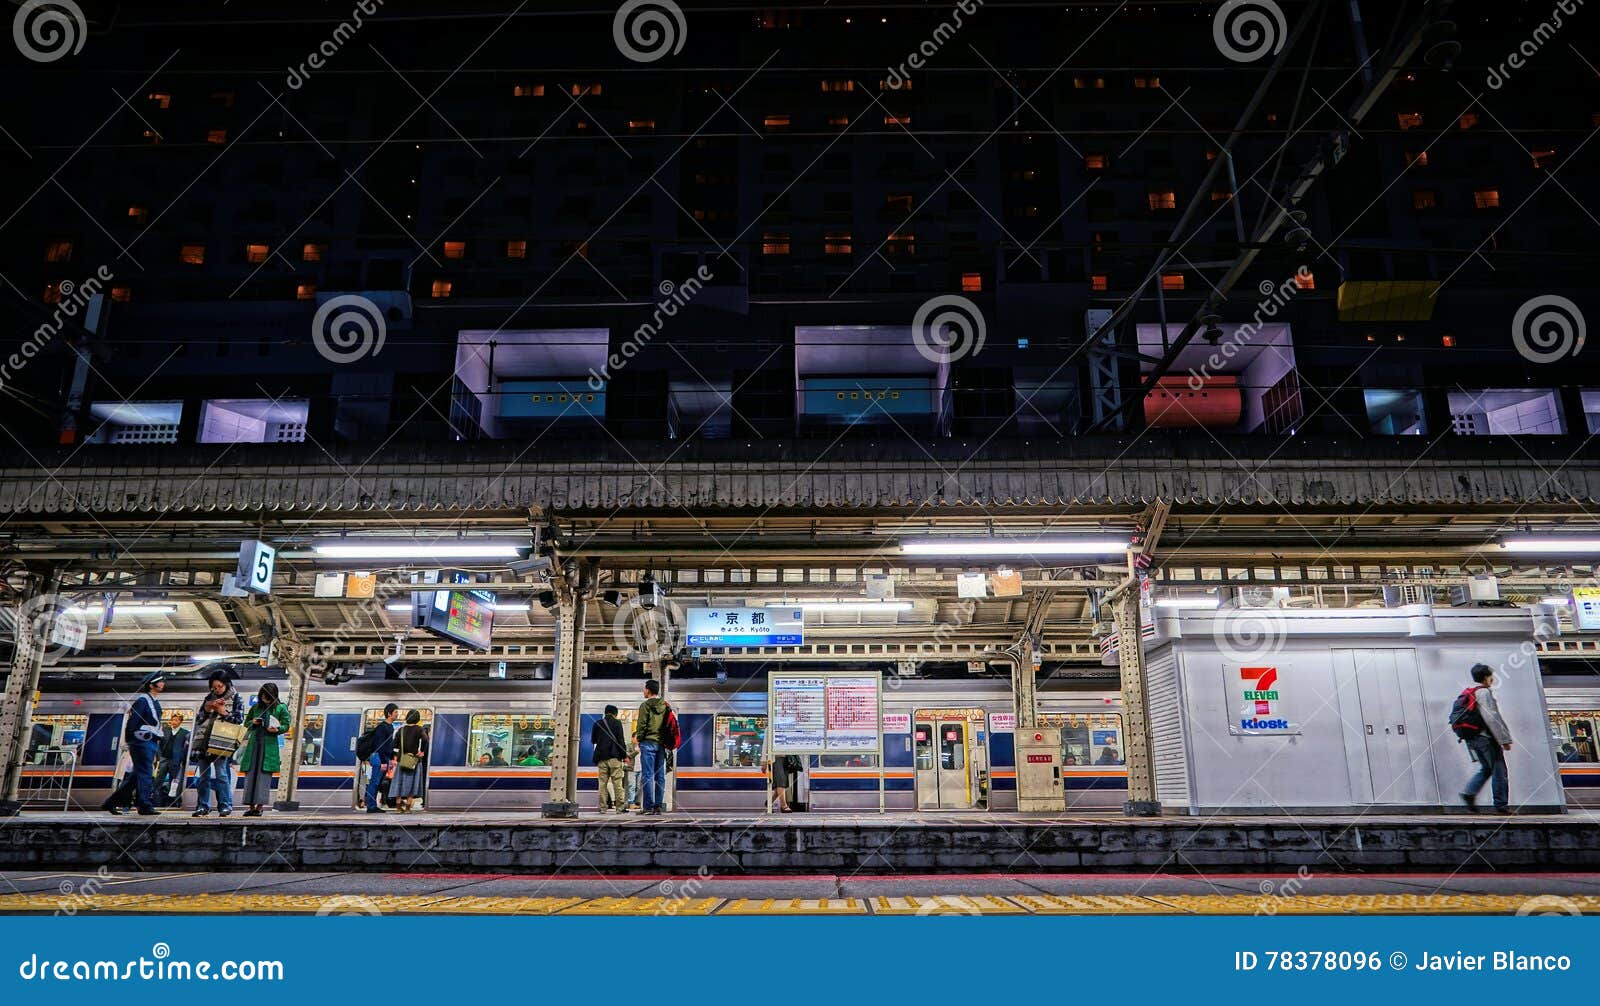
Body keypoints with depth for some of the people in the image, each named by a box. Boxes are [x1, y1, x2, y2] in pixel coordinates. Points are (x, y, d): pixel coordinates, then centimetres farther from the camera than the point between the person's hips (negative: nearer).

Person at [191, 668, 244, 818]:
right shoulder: (209, 698, 15)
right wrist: (206, 709, -4)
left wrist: (223, 712, -12)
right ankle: (203, 806, 13)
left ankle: (225, 805, -7)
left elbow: (239, 719, -4)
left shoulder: (236, 699, 2)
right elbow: (198, 719, 13)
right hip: (204, 741, 5)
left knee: (221, 773, -11)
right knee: (203, 775, 6)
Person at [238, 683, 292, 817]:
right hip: (254, 742, 4)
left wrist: (276, 730, -18)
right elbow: (246, 722, 22)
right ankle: (251, 806, 7)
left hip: (269, 744, -4)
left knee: (264, 775, -7)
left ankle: (259, 806, -3)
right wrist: (253, 722, -1)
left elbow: (286, 726, 2)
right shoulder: (255, 707, 13)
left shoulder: (281, 708, 2)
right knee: (250, 774, 2)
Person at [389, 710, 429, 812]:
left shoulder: (401, 730, 6)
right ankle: (407, 807, 2)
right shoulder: (419, 729, -6)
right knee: (411, 783, 4)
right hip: (414, 760, -3)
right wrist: (422, 752, -11)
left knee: (399, 781, 12)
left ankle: (398, 804, 11)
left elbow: (395, 744, 6)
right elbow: (425, 739, -22)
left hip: (402, 760, 3)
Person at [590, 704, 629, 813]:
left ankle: (603, 807, 2)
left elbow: (593, 740, 17)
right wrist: (625, 755, 0)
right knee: (617, 782, -1)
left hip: (601, 757, 3)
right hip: (614, 756, -3)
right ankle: (619, 807, -4)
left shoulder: (597, 723, 8)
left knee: (603, 782, 5)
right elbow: (621, 740, -6)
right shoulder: (617, 723, -2)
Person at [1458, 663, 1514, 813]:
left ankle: (1469, 792, 1)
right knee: (1499, 770, 1)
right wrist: (1505, 739, -15)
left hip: (1471, 738, 8)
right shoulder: (1484, 692, -11)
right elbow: (1492, 718, -17)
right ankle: (1501, 805, 5)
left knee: (1486, 768, 17)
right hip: (1485, 737, -8)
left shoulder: (1467, 693, 15)